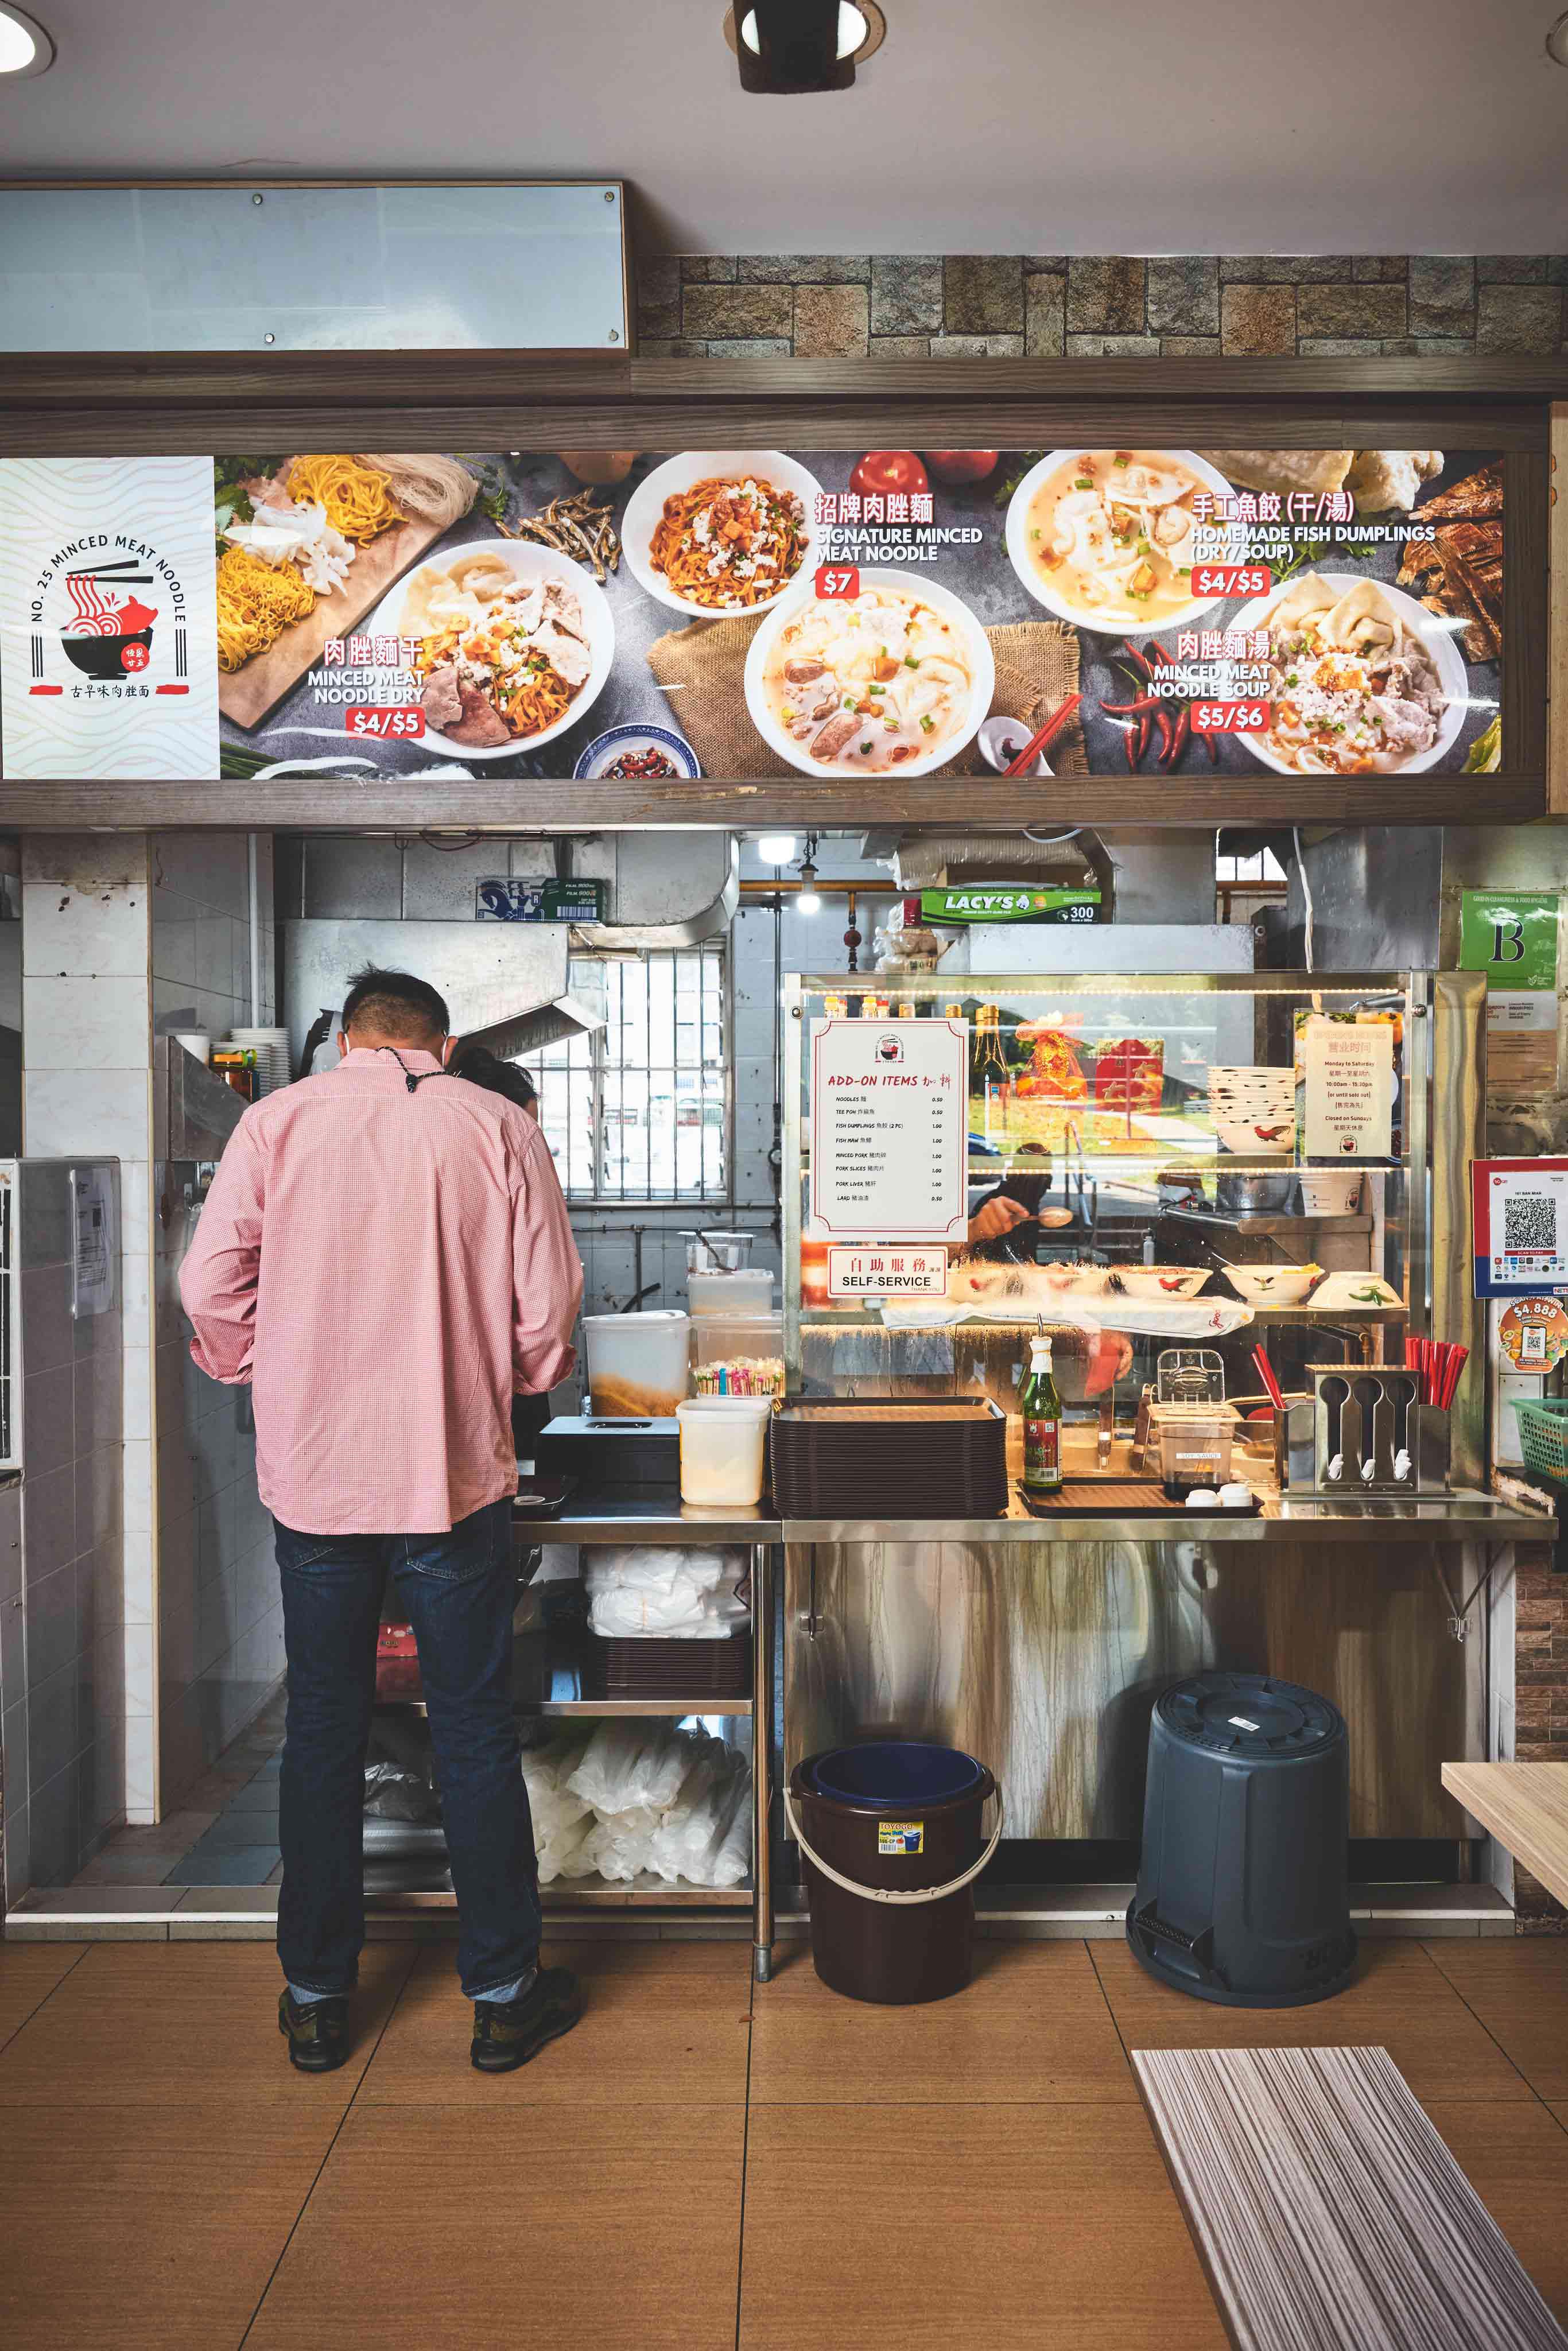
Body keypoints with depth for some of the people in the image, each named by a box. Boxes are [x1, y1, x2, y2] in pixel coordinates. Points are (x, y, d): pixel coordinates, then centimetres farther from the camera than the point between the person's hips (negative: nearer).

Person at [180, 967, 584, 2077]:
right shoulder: (499, 1125, -2)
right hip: (456, 1470, -1)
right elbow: (548, 1301, -4)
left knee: (323, 1727, 15)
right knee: (476, 1733, 10)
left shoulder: (278, 1119, 0)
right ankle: (504, 1995, 22)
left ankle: (317, 1998, 27)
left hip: (312, 1473, 2)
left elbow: (210, 1283, -3)